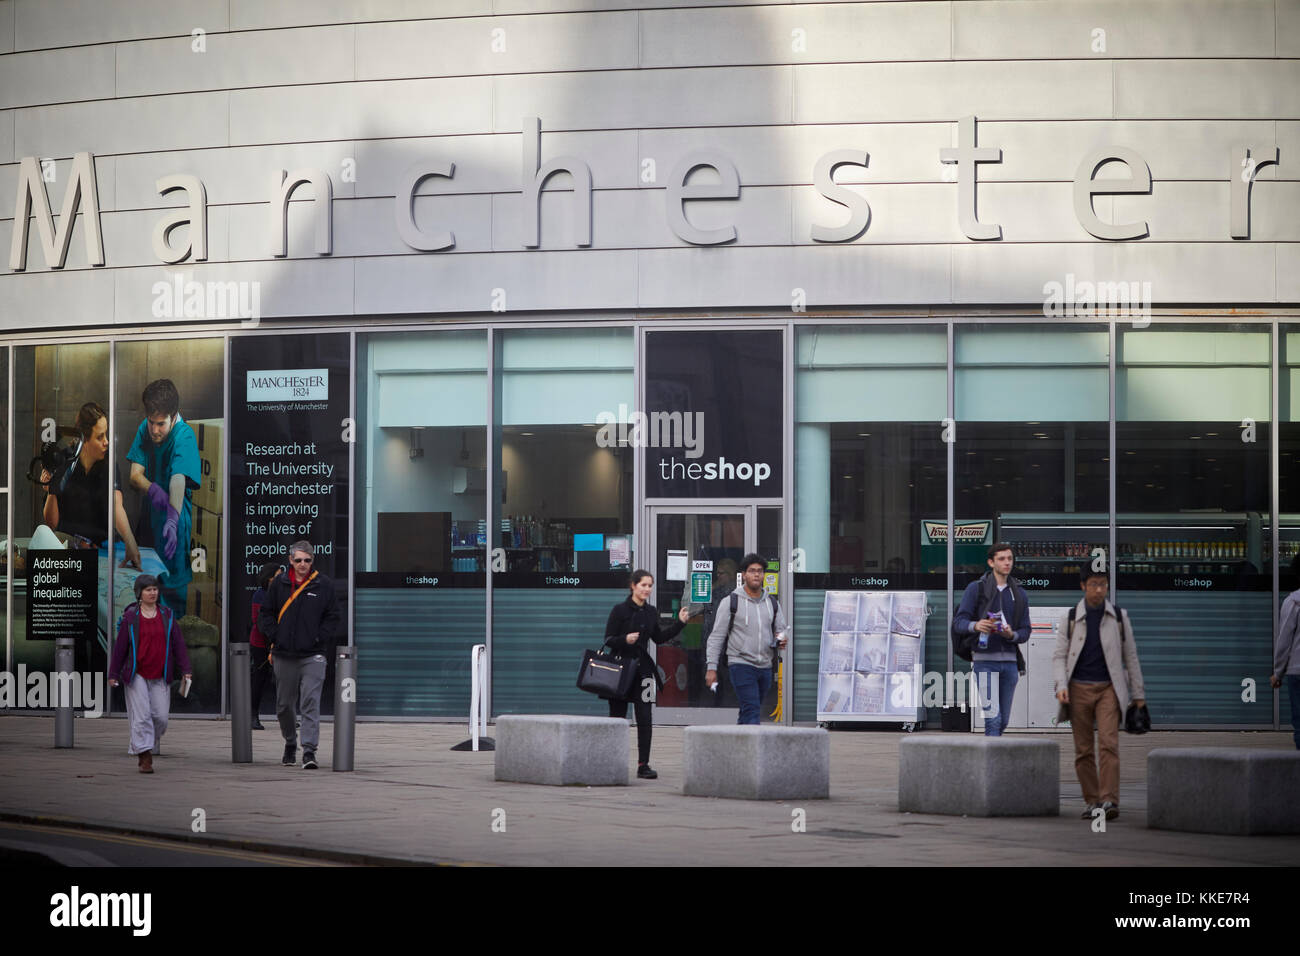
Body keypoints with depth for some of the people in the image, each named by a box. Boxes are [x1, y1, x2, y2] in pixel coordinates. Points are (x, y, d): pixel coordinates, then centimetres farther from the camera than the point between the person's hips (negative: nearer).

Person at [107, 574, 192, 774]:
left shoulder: (167, 615, 6)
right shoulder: (130, 617, -2)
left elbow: (178, 643, 6)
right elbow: (120, 646, 1)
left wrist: (185, 669, -1)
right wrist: (113, 673, 1)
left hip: (159, 677, 3)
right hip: (136, 675, -3)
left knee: (160, 716, -1)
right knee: (142, 716, -10)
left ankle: (143, 747, 22)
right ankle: (144, 757, -8)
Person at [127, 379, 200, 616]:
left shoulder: (184, 436, -21)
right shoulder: (145, 430, -3)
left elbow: (178, 479, -37)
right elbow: (135, 475, -7)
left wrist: (173, 519, -52)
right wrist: (152, 489, -30)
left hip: (177, 511, -5)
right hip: (153, 506, 5)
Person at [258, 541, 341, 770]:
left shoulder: (324, 585, 2)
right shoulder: (279, 584, 5)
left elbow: (333, 618, 6)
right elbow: (265, 614, 12)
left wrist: (319, 639, -4)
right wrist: (275, 636, -1)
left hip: (312, 656, -3)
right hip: (284, 655, 3)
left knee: (311, 703, -13)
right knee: (284, 705, 12)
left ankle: (309, 751, -16)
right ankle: (290, 744, 33)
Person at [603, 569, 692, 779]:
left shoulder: (651, 612, 9)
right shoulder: (620, 610, -6)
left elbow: (658, 638, 20)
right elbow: (608, 640, -7)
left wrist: (679, 623, 14)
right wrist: (625, 639, -25)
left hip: (642, 668, 4)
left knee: (644, 718, -4)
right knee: (617, 717, 4)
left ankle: (643, 764, -2)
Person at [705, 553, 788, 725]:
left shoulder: (772, 604, 12)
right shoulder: (730, 602, -2)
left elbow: (781, 628, 21)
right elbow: (716, 637, -1)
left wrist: (780, 640, -6)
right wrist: (712, 668, -7)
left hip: (765, 667, 5)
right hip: (741, 664, -5)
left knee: (748, 714, 13)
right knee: (751, 711, -16)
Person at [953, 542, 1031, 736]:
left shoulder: (1019, 594, 14)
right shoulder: (976, 588, 2)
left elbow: (1025, 631, 11)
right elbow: (958, 623, -3)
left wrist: (1011, 635, -12)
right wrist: (975, 625, -25)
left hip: (1009, 661, 5)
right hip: (985, 660, -5)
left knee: (1003, 720, 7)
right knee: (993, 718, -14)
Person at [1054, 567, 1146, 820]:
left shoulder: (1118, 617, 7)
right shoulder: (1071, 618, 6)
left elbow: (1130, 656, 12)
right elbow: (1059, 655, 4)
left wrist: (1138, 694, 11)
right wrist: (1061, 685, -12)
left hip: (1108, 688, -1)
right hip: (1079, 688, 1)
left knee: (1108, 743, -16)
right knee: (1083, 749, 2)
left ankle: (1109, 801, -21)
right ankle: (1091, 801, 11)